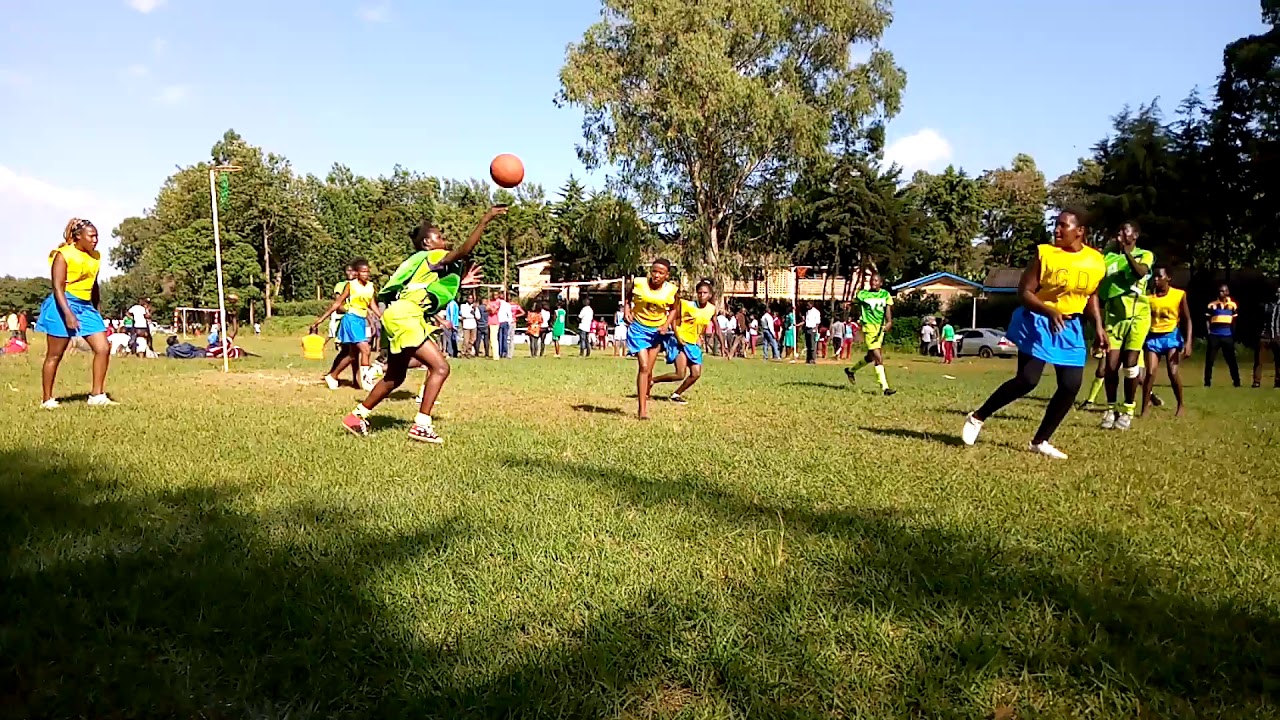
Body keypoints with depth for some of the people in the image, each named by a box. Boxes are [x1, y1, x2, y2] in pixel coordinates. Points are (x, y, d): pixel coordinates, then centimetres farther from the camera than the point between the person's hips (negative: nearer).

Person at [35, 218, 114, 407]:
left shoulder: (95, 256, 10)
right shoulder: (63, 255, -11)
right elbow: (58, 288, -17)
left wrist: (97, 310, 21)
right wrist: (68, 314, -25)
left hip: (86, 306, 7)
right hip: (64, 305, -7)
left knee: (103, 348, -3)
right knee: (55, 355, 2)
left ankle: (97, 395, 5)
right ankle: (47, 399, 13)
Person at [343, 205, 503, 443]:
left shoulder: (423, 262, 26)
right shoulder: (431, 257, -2)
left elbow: (433, 294, 27)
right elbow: (464, 251, -18)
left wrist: (461, 282, 24)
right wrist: (484, 221, -18)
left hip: (400, 317, 10)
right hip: (404, 317, -10)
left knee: (395, 377, 20)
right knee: (440, 367, -14)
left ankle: (357, 416, 29)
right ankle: (421, 425, -16)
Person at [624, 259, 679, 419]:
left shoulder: (672, 290, -10)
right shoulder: (638, 283, -13)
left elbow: (674, 309, 7)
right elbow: (627, 296, 8)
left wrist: (666, 325, -6)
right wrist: (627, 310, -8)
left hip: (657, 331, 2)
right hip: (638, 328, -2)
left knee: (648, 369, 8)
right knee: (643, 366, -13)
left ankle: (645, 398, 35)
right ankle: (642, 409, -9)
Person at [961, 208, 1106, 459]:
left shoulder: (1096, 261, 2)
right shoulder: (1044, 253, -11)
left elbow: (1092, 296, 17)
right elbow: (1024, 291, -12)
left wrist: (1098, 326, 8)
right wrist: (1049, 311, -28)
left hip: (1071, 327, 5)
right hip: (1038, 322, -5)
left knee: (1071, 386, -3)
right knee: (1027, 380, -14)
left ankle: (1040, 441, 11)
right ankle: (977, 417, 3)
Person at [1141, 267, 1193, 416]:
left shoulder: (1179, 295, -1)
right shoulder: (1148, 296, 4)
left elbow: (1187, 320, -1)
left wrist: (1188, 342, -11)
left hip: (1171, 336, -2)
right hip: (1153, 337, 2)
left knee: (1173, 372, -11)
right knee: (1150, 373, -7)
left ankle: (1181, 405, 9)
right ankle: (1144, 409, -2)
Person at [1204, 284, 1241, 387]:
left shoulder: (1232, 305, 7)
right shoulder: (1212, 305, 2)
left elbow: (1234, 322, 12)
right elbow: (1207, 320, 5)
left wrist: (1234, 337, 9)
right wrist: (1208, 334, -3)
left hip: (1227, 336, 1)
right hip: (1214, 336, -1)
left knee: (1231, 360, 4)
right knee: (1209, 360, 0)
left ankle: (1236, 382, 10)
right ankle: (1207, 382, 5)